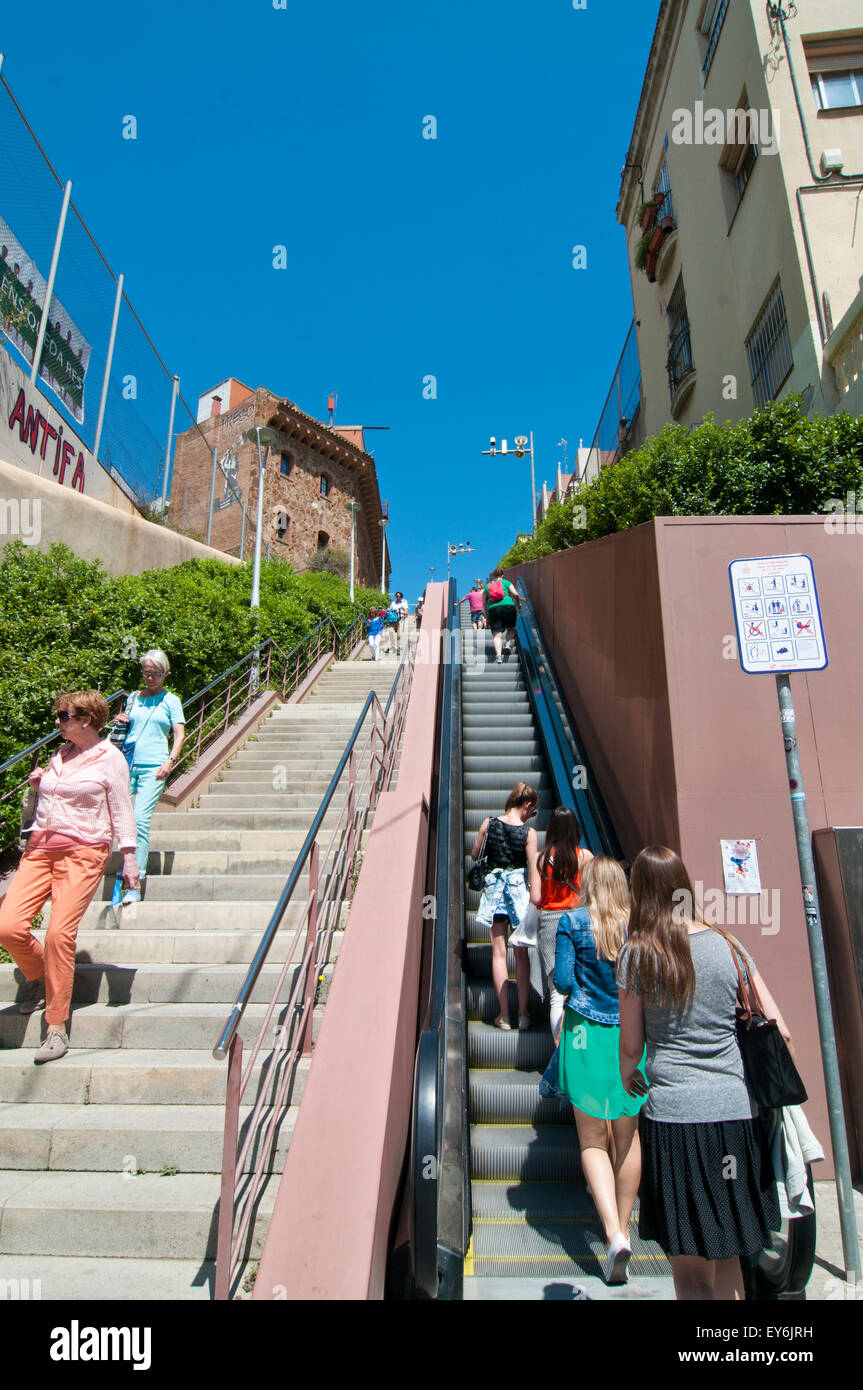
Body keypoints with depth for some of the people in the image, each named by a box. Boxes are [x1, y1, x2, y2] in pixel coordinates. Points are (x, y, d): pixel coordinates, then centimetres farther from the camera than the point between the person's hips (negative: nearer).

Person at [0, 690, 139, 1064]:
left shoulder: (109, 759, -2)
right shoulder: (60, 755, 17)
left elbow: (121, 810, -3)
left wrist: (129, 858, -7)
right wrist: (37, 784, 9)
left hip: (82, 851, -6)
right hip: (40, 847, 6)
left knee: (59, 933, -13)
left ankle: (56, 1028, 2)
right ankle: (37, 978, 24)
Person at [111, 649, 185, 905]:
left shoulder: (170, 700, 6)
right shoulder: (133, 698, 17)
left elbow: (179, 734, 1)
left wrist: (170, 761, -12)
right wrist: (118, 723, 4)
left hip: (153, 766, -4)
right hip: (127, 763, 4)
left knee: (140, 820, -12)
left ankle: (136, 884, -8)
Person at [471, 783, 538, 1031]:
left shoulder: (488, 823, -4)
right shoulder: (529, 832, -10)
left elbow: (474, 854, 6)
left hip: (493, 887, 1)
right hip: (518, 887, -1)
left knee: (498, 951, 8)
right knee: (521, 953, 11)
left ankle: (504, 1015, 10)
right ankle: (523, 1015, 13)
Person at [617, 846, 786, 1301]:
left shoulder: (637, 955, -8)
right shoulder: (728, 945, 0)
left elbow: (631, 1046, -3)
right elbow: (780, 1032, 2)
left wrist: (627, 1076, 19)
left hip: (673, 1115, -3)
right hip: (737, 1113, 4)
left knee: (689, 1266, 13)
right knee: (727, 1255, 23)